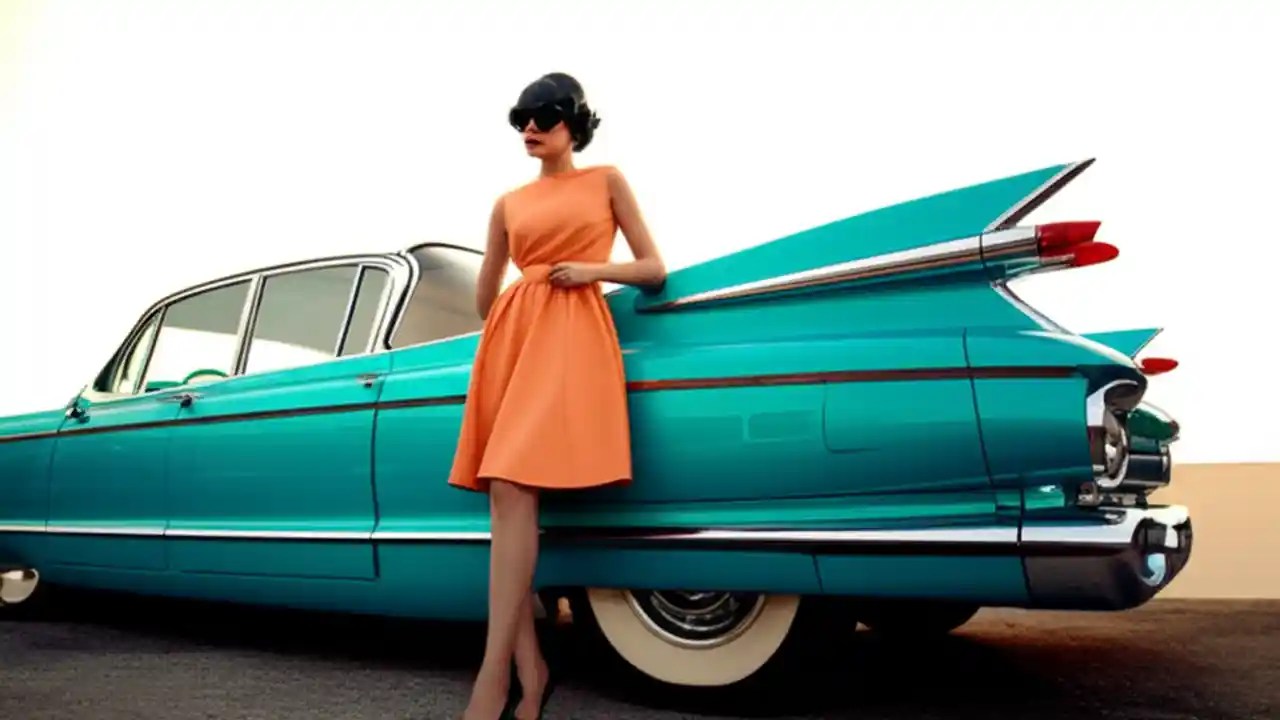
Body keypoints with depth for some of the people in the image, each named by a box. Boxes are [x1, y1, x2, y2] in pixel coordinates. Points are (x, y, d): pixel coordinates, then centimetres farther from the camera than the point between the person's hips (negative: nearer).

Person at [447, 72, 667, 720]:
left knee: (514, 491, -19)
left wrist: (592, 270, -5)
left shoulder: (607, 181, 13)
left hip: (571, 336, -5)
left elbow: (654, 269, 8)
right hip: (511, 335, 5)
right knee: (504, 498, -4)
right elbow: (484, 297, 25)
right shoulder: (508, 204, 20)